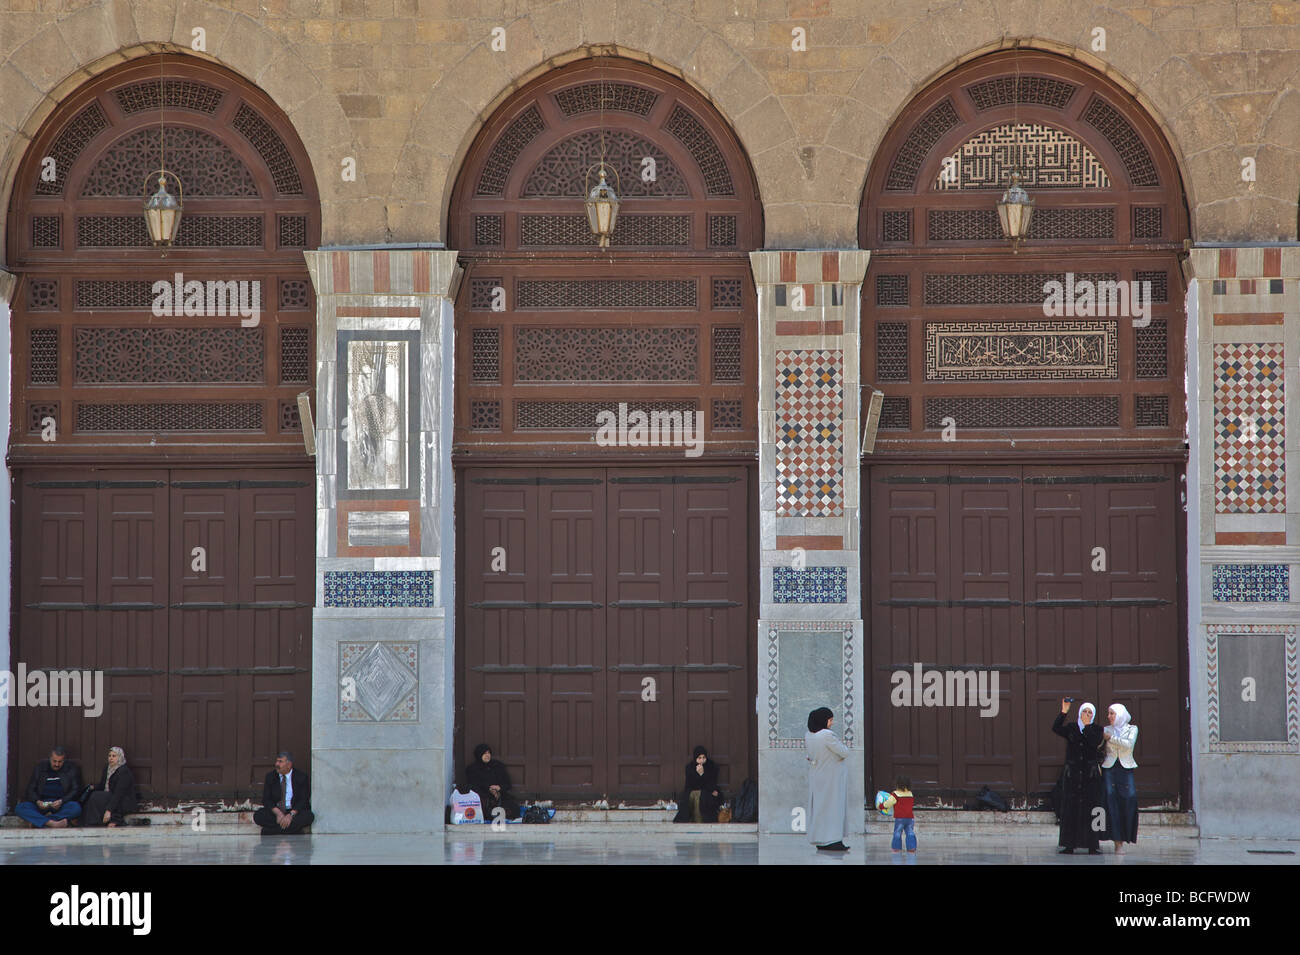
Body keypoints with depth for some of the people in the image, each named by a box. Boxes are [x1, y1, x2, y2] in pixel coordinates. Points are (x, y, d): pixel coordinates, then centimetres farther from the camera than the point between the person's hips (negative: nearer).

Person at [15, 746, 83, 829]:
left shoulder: (71, 768, 7)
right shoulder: (40, 767, 10)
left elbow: (76, 790, 2)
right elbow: (31, 789, 10)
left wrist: (61, 801, -15)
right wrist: (37, 801, -11)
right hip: (42, 804, 2)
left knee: (76, 808, -35)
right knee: (19, 808, -27)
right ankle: (52, 823, -43)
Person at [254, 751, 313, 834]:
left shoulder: (301, 777, -2)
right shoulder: (270, 776, 5)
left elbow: (303, 800, -9)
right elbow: (266, 800, -1)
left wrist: (291, 814, -26)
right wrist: (278, 813, -20)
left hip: (295, 811, -2)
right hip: (275, 811, 2)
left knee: (309, 816, -33)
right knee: (257, 816, -27)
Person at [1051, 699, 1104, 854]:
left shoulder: (1096, 729, 6)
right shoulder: (1071, 728, 9)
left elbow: (1095, 743, -13)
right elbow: (1056, 729, -10)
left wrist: (1087, 725, -12)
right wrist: (1063, 712, -18)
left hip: (1090, 775, -1)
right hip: (1072, 774, 1)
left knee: (1090, 809, -4)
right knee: (1070, 809, -1)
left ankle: (1091, 846, -3)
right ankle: (1069, 845, 1)